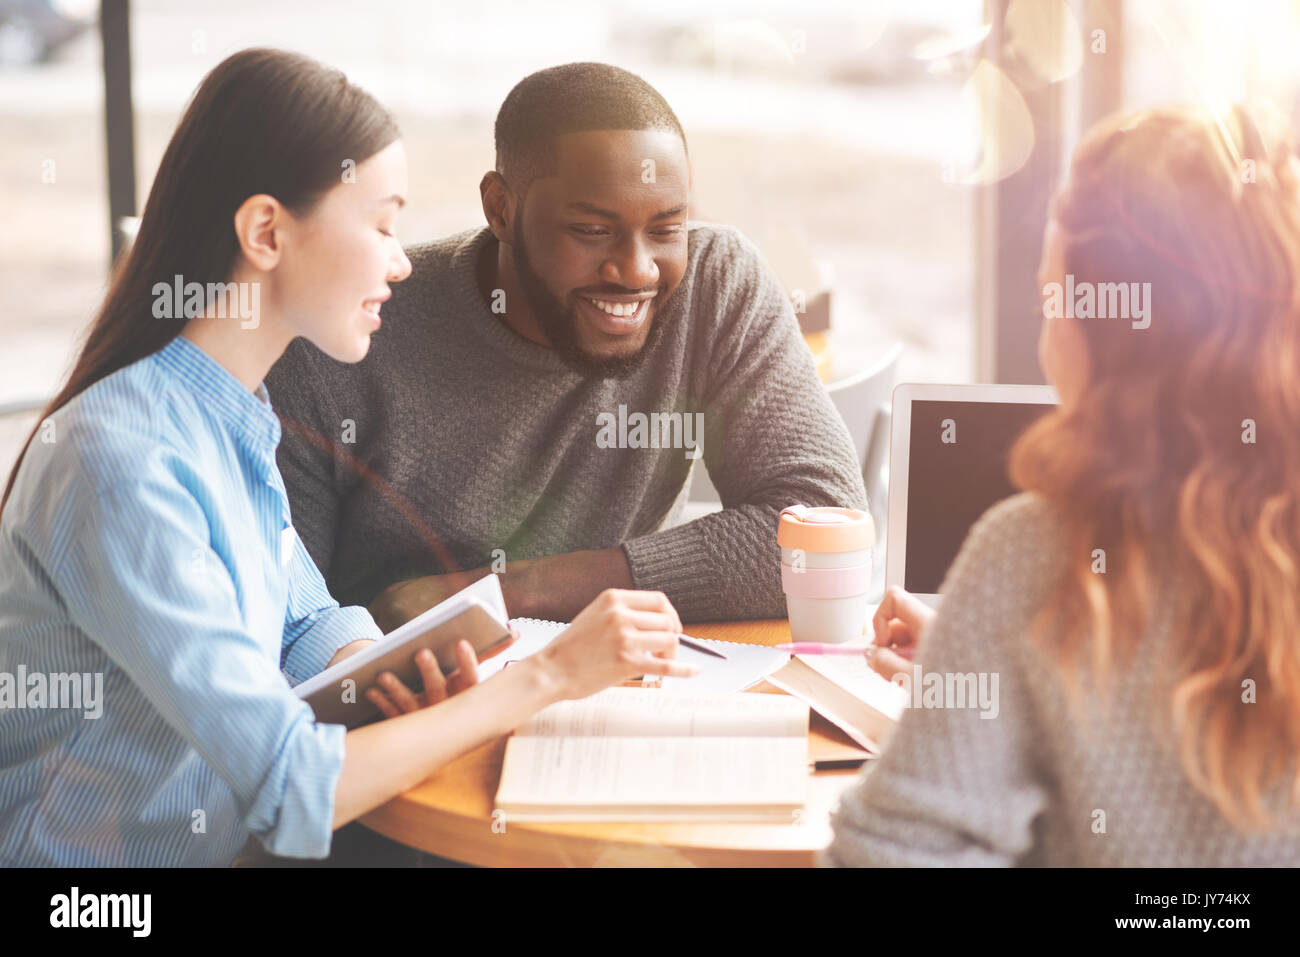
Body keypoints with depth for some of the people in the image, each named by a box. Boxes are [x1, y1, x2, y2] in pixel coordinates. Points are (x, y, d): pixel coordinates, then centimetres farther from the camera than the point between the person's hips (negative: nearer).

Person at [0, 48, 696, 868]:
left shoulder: (232, 419, 2)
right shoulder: (125, 463, -24)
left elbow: (306, 622, 14)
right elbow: (289, 791, -26)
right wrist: (550, 673, -20)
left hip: (208, 845, 7)